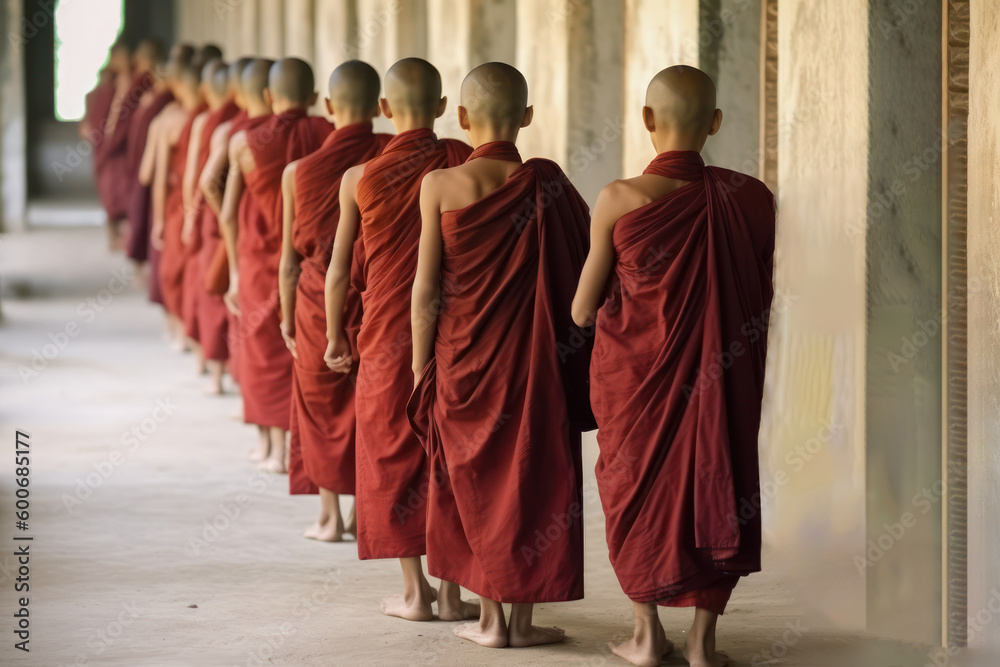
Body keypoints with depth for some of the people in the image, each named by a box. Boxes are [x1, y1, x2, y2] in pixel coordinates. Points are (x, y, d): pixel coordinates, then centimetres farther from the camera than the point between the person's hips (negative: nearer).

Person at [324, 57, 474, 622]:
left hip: (387, 334, -1)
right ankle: (451, 591, 10)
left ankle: (415, 591, 12)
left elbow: (340, 271, 0)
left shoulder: (360, 177, -5)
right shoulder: (465, 163, -5)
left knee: (395, 453, 10)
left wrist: (336, 337, 13)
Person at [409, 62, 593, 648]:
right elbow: (591, 256, 0)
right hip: (534, 358, 0)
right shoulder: (545, 181, -8)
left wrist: (421, 366, 1)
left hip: (463, 355, 0)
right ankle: (523, 617, 13)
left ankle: (490, 617, 15)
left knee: (475, 476, 12)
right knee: (532, 475, 10)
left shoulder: (441, 185, -10)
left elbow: (427, 289, -8)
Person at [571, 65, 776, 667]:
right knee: (716, 485, 14)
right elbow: (762, 297, 1)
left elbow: (582, 310, -8)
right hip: (723, 378, 1)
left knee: (639, 484, 16)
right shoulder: (749, 197, -10)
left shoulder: (620, 200, -16)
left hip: (634, 371, -1)